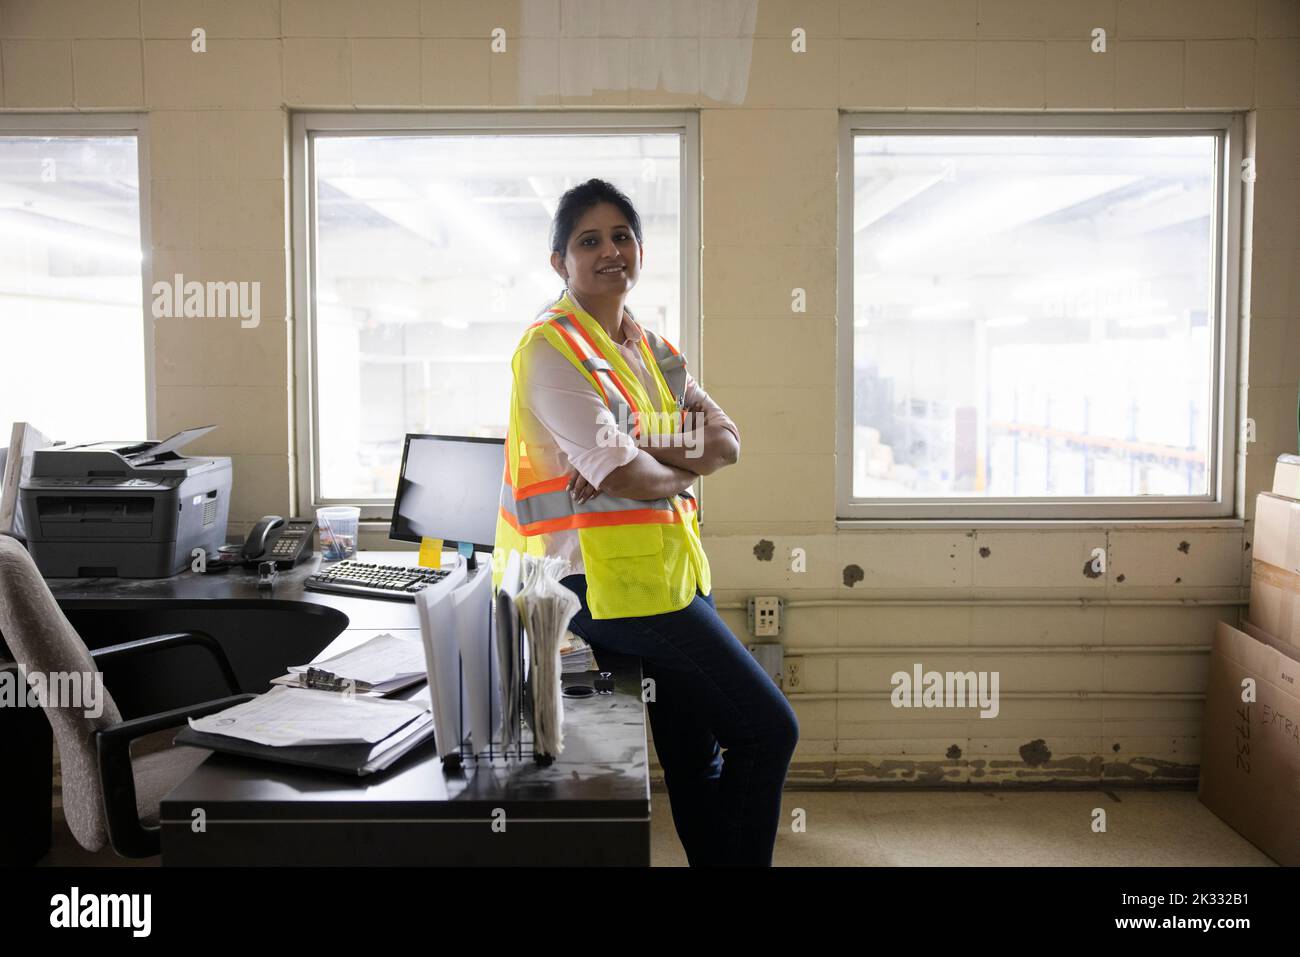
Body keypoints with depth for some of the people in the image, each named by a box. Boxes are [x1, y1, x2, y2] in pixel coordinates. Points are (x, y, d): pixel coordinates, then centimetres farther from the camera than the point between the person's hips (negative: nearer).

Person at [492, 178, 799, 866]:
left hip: (670, 568, 8)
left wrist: (647, 455, -13)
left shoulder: (651, 349, 15)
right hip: (609, 578, -8)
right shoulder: (551, 349, -11)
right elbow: (627, 478, -20)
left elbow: (727, 442, 5)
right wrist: (687, 465, 0)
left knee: (696, 757, 15)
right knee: (770, 729, -5)